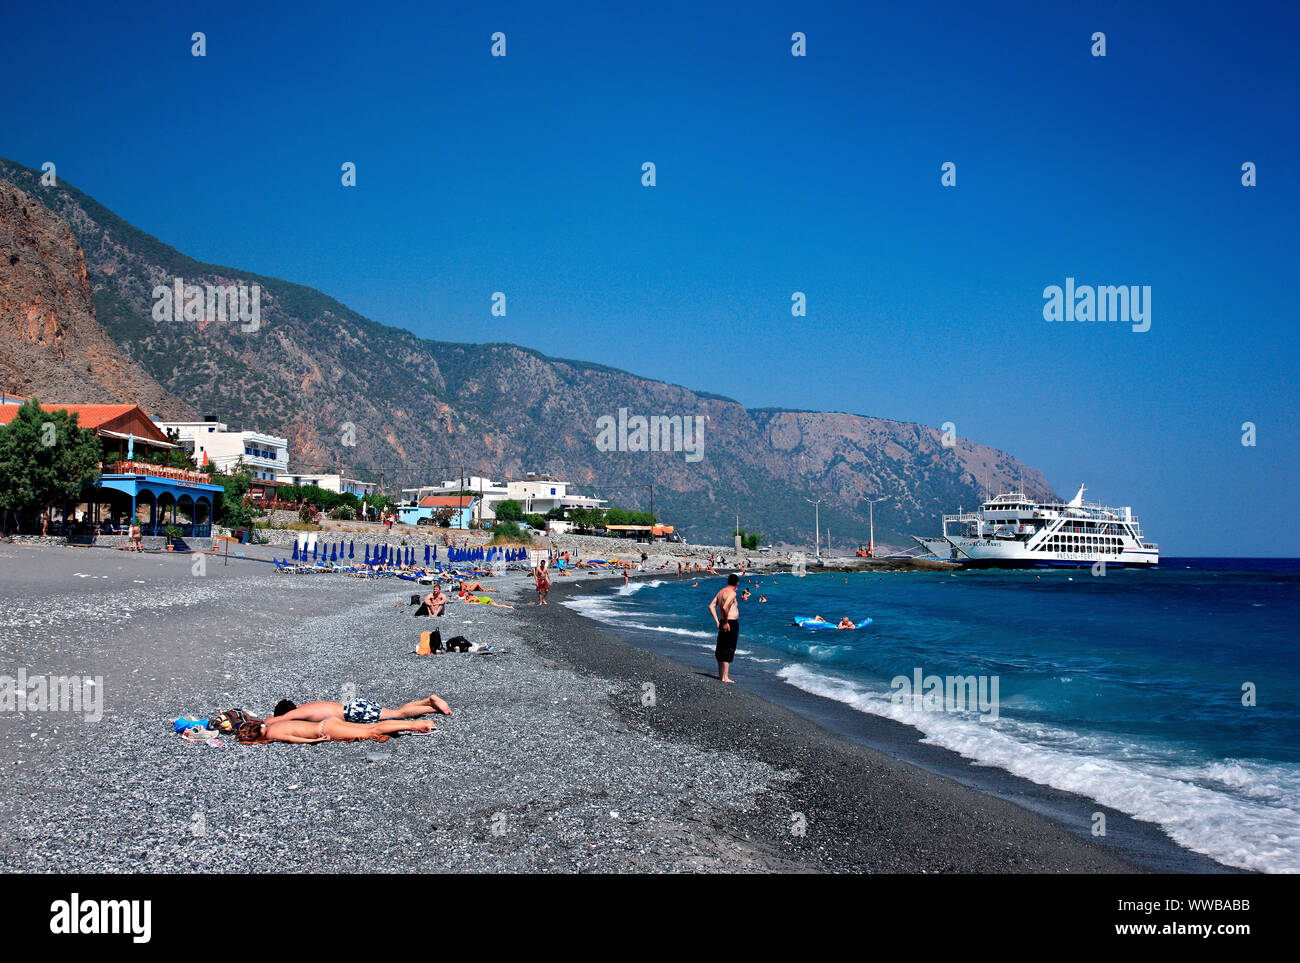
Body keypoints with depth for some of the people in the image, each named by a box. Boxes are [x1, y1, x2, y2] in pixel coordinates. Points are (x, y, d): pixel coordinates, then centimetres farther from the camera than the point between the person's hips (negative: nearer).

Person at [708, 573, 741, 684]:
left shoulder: (721, 591, 11)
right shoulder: (732, 593, -16)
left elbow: (711, 606, 12)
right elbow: (725, 608, -29)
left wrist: (718, 622, 9)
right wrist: (725, 622, -19)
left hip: (723, 623, 9)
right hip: (731, 624, -9)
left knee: (721, 649, 15)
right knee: (729, 650, -4)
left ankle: (721, 675, 25)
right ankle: (725, 677, -3)